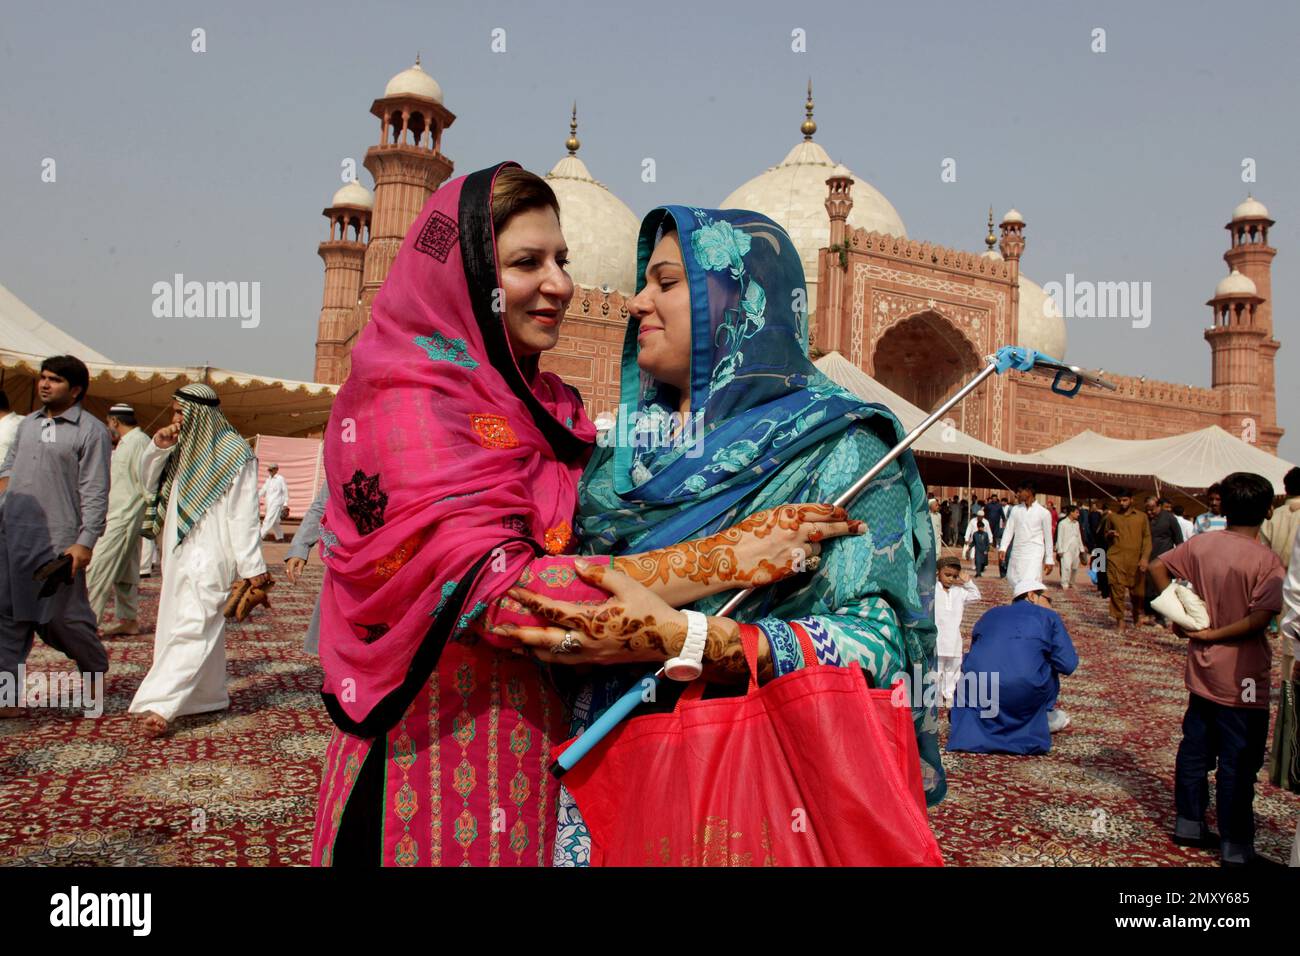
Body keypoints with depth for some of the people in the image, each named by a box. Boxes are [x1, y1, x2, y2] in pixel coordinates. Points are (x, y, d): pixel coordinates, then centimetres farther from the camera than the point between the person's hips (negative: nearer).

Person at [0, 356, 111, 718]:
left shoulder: (91, 431, -5)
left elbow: (95, 493, -9)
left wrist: (85, 542, -15)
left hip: (55, 537, -6)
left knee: (61, 614, 2)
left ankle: (97, 669, 26)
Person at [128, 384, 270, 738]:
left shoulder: (234, 453, -10)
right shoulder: (182, 449, 13)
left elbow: (243, 514, -13)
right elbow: (150, 480, 22)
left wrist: (251, 566, -15)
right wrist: (158, 447, 2)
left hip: (209, 556, -8)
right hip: (179, 552, 8)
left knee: (192, 628, -12)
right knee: (204, 626, 14)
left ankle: (159, 706, -18)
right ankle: (211, 695, 24)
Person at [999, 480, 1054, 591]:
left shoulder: (1043, 512, -1)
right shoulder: (1016, 510, 10)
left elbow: (1048, 537, 3)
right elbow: (1009, 530, 6)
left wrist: (1049, 560, 3)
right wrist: (1003, 548, -9)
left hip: (1034, 554, -5)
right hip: (1017, 554, 5)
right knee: (1015, 584, 7)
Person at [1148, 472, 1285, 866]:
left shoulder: (1200, 544, -3)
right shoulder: (1266, 561, -18)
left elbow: (1158, 567, 5)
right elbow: (1260, 617, -26)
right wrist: (1214, 635, -14)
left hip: (1203, 670, 5)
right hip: (1242, 678, -5)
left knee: (1195, 749, 17)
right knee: (1238, 764, 4)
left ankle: (1189, 825, 28)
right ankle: (1236, 848, 13)